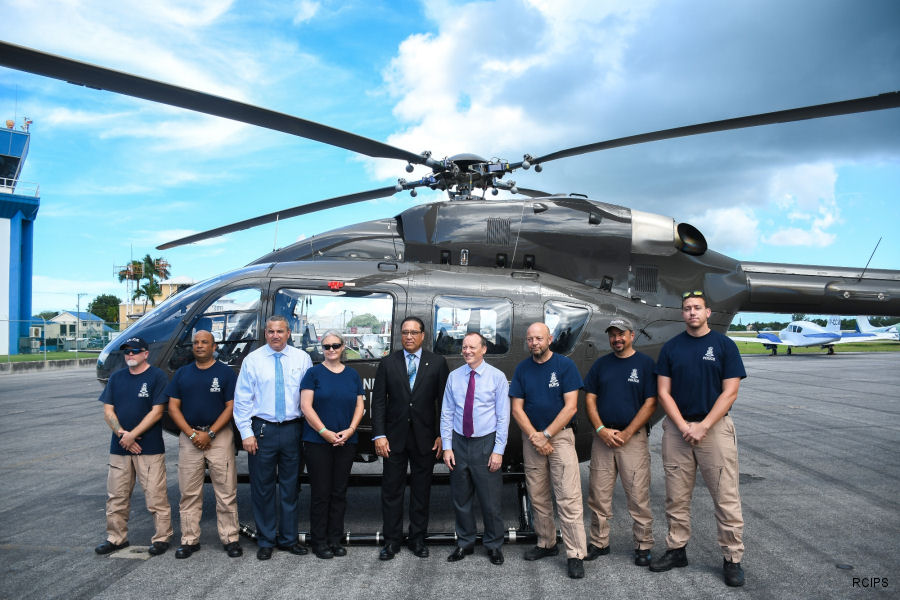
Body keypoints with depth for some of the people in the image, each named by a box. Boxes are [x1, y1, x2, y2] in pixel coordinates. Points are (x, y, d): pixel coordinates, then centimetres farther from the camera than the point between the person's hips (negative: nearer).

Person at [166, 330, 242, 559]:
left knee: (226, 491, -1)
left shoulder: (226, 372, 2)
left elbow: (231, 406, -2)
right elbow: (173, 407, 7)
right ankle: (190, 540, 17)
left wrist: (210, 434, -12)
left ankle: (230, 538, 8)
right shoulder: (182, 373, 12)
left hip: (219, 436, -3)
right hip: (189, 438, 3)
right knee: (189, 493, 7)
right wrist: (192, 434, -6)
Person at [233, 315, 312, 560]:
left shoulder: (302, 359, 4)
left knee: (290, 486, 11)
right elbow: (242, 399, 0)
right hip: (262, 429, -1)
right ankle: (265, 541, 20)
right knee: (262, 487, 6)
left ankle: (288, 538, 24)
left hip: (292, 428, 1)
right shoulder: (253, 360, 2)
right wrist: (246, 433, -6)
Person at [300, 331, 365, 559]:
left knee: (339, 493, 8)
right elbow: (306, 406, -7)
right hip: (317, 442, -3)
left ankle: (335, 539, 18)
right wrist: (325, 432, -13)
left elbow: (359, 406, 9)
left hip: (346, 443, 3)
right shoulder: (314, 373, -1)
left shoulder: (352, 375, 10)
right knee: (321, 493, 0)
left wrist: (350, 430, -7)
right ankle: (319, 541, 11)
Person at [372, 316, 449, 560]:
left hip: (425, 437, 0)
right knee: (391, 489, 5)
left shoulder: (437, 363, 2)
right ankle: (392, 540, 17)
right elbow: (378, 401, 1)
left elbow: (444, 401, 1)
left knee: (421, 490, 9)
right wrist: (379, 435, -7)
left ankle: (418, 538, 23)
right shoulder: (388, 364, 4)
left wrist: (441, 435, -5)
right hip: (394, 437, 1)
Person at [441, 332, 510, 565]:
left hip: (486, 443, -3)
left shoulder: (497, 377, -4)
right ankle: (465, 543, 30)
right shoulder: (454, 377, 3)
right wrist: (447, 447, -1)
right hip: (459, 443, 3)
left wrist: (498, 450, -10)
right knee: (461, 498, 12)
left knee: (490, 500, 5)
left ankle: (494, 545, 24)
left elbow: (503, 416, -5)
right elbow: (447, 413, 6)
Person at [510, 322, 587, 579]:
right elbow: (517, 409, 4)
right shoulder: (522, 369, 7)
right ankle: (546, 543, 24)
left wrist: (546, 435, -11)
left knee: (568, 497, -8)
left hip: (560, 435, -4)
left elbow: (570, 407, -8)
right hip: (531, 437, 4)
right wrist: (535, 437, -9)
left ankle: (575, 555, -4)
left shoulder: (565, 365, -3)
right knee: (538, 496, 9)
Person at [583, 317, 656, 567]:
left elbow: (650, 403, -4)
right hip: (602, 437, 4)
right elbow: (590, 399, 9)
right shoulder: (601, 364, 11)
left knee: (638, 495, -1)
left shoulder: (646, 363, 0)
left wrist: (626, 433, -11)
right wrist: (601, 430, -5)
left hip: (633, 437, -3)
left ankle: (643, 545, 13)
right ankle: (599, 542, 20)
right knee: (598, 494, 7)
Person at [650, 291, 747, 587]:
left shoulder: (724, 345, 1)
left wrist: (703, 426, -12)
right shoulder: (670, 348, 8)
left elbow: (730, 392, -4)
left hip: (715, 427, -2)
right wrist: (684, 427, -8)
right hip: (677, 428, 3)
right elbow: (664, 392, 4)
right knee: (676, 497, 9)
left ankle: (733, 558, 11)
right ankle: (677, 549, 21)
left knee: (726, 497, -1)